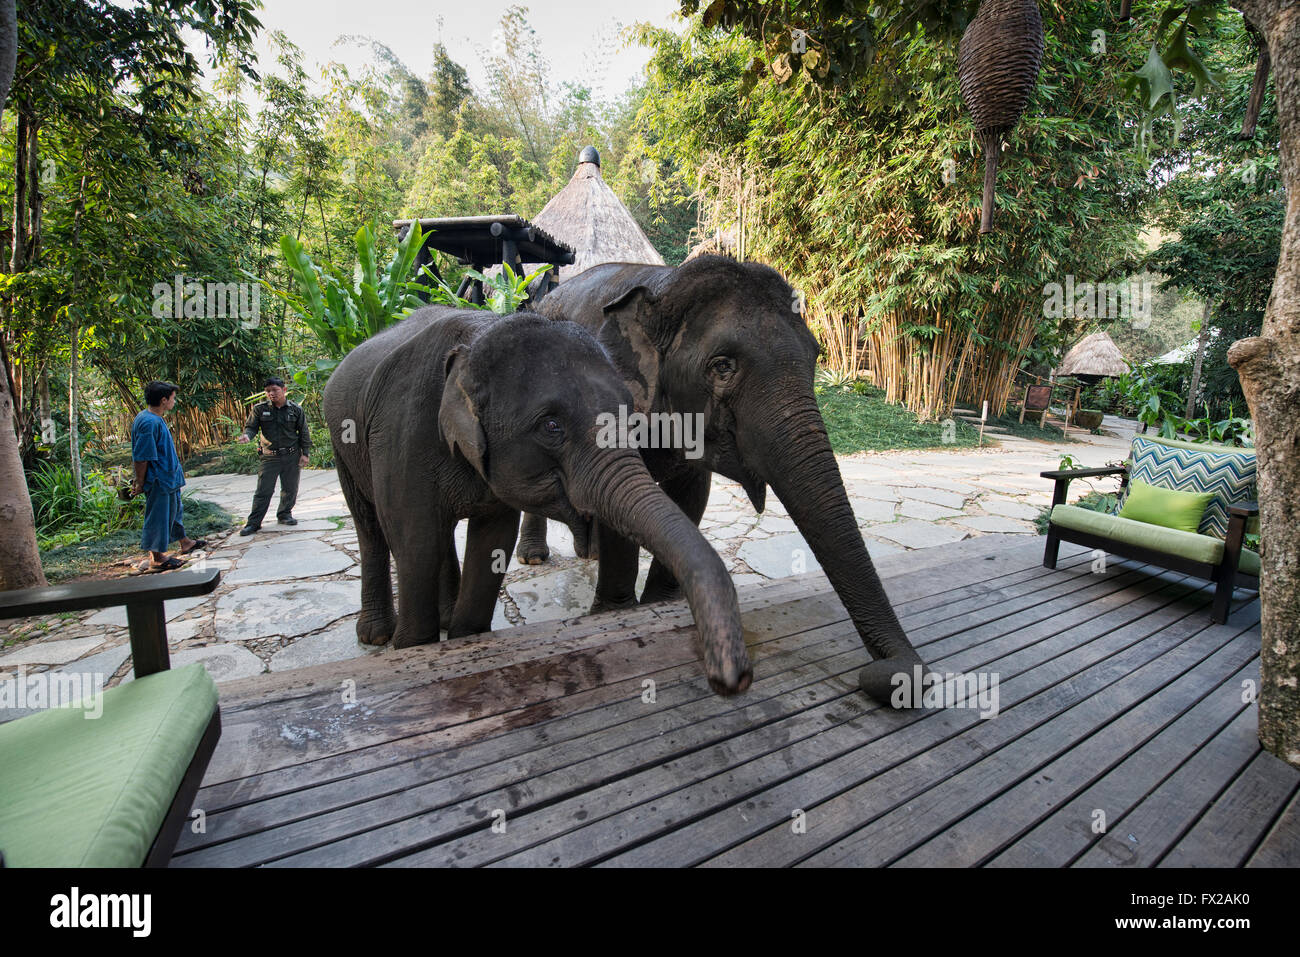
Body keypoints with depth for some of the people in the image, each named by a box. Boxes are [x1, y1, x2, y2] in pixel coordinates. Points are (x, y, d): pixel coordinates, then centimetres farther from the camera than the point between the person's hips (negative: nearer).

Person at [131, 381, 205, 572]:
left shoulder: (156, 419, 9)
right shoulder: (149, 422, -24)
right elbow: (141, 457, -22)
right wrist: (140, 483, -18)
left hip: (168, 476, 11)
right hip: (158, 479, -11)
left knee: (174, 509, 22)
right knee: (158, 516, -1)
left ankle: (185, 543, 38)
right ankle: (157, 558, 10)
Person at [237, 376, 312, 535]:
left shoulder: (296, 409, 1)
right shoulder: (260, 409, -1)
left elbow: (304, 433, 5)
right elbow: (251, 426, 5)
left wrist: (305, 453, 2)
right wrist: (247, 435, -19)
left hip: (292, 456, 1)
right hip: (270, 457, -1)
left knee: (290, 489, 10)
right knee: (263, 491, -2)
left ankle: (285, 514, 29)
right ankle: (253, 522, 5)